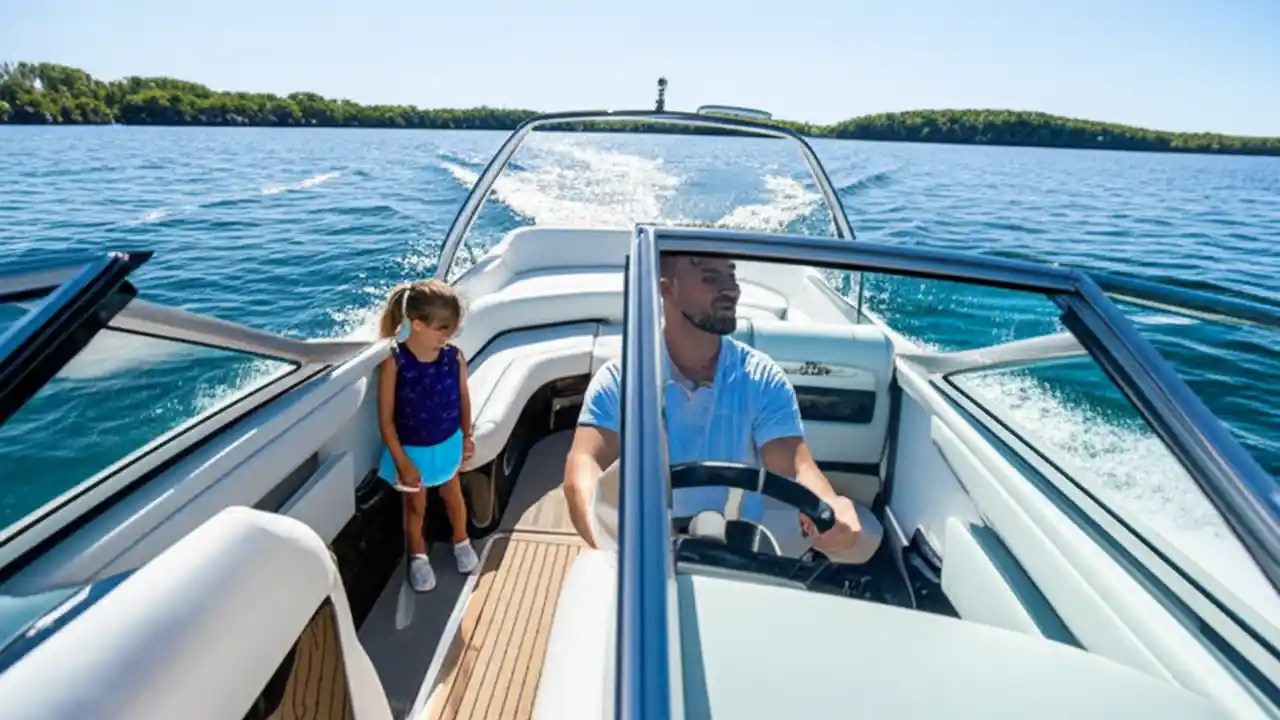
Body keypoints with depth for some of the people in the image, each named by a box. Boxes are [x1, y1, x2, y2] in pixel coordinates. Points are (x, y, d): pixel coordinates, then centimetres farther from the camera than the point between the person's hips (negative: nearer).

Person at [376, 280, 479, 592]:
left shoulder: (455, 358, -17)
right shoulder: (394, 363, -26)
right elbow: (386, 419, -19)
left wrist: (467, 437, 7)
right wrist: (403, 462, -16)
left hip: (448, 445, 3)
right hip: (412, 450, -2)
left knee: (453, 497, 26)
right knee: (416, 506, 22)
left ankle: (461, 541, 54)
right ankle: (418, 556, 48)